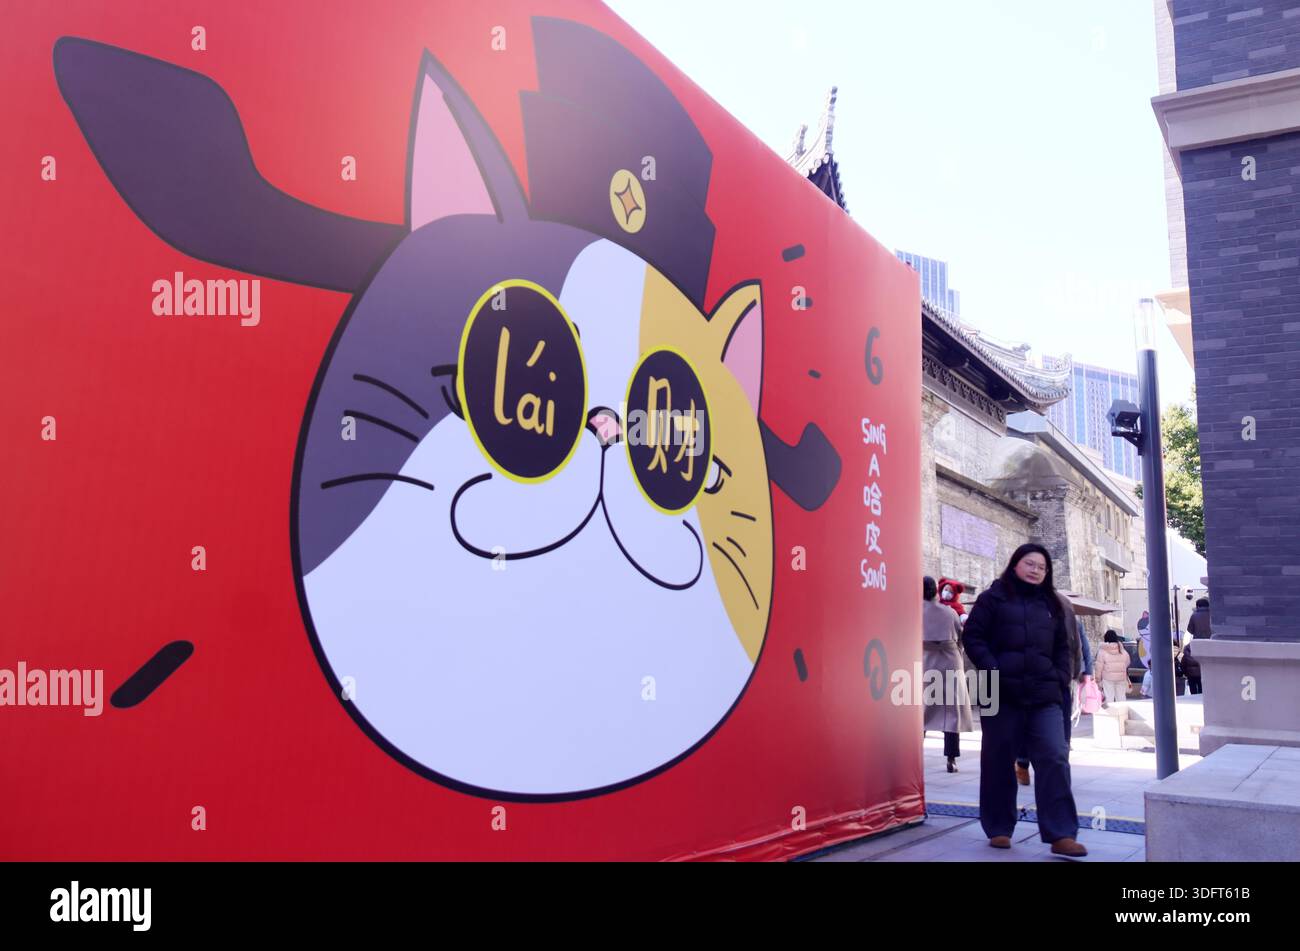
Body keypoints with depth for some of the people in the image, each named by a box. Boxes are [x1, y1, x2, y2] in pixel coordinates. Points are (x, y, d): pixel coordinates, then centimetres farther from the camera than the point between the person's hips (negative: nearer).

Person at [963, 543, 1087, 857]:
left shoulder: (1052, 604, 18)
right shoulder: (993, 598, 3)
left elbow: (1062, 646, 23)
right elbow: (973, 636, -3)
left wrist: (1061, 677, 7)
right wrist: (992, 671, -13)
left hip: (1044, 696, 3)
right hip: (1002, 695, -3)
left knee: (1055, 758, -9)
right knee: (999, 762, 4)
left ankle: (1061, 835, -5)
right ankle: (999, 829, 17)